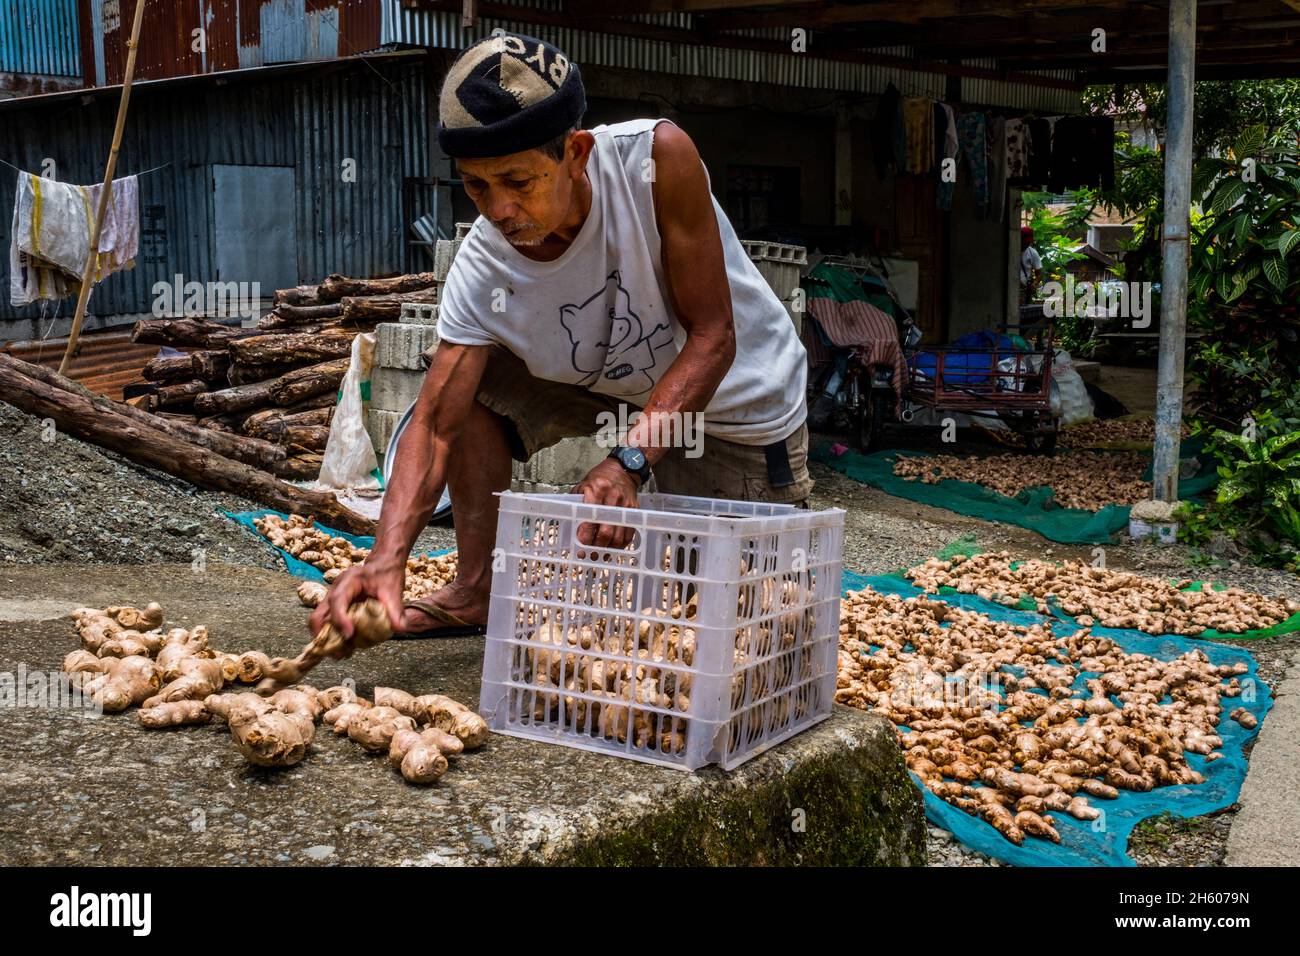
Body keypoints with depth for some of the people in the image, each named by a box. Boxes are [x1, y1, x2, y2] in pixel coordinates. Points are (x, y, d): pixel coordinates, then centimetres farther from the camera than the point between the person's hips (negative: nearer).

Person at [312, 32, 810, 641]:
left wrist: (628, 461, -41)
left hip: (738, 402, -3)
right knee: (464, 380, -12)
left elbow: (713, 337, -30)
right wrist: (388, 556, -42)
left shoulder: (656, 158, -33)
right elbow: (436, 424, -25)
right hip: (610, 385, 4)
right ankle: (476, 591, 0)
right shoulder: (479, 272, -23)